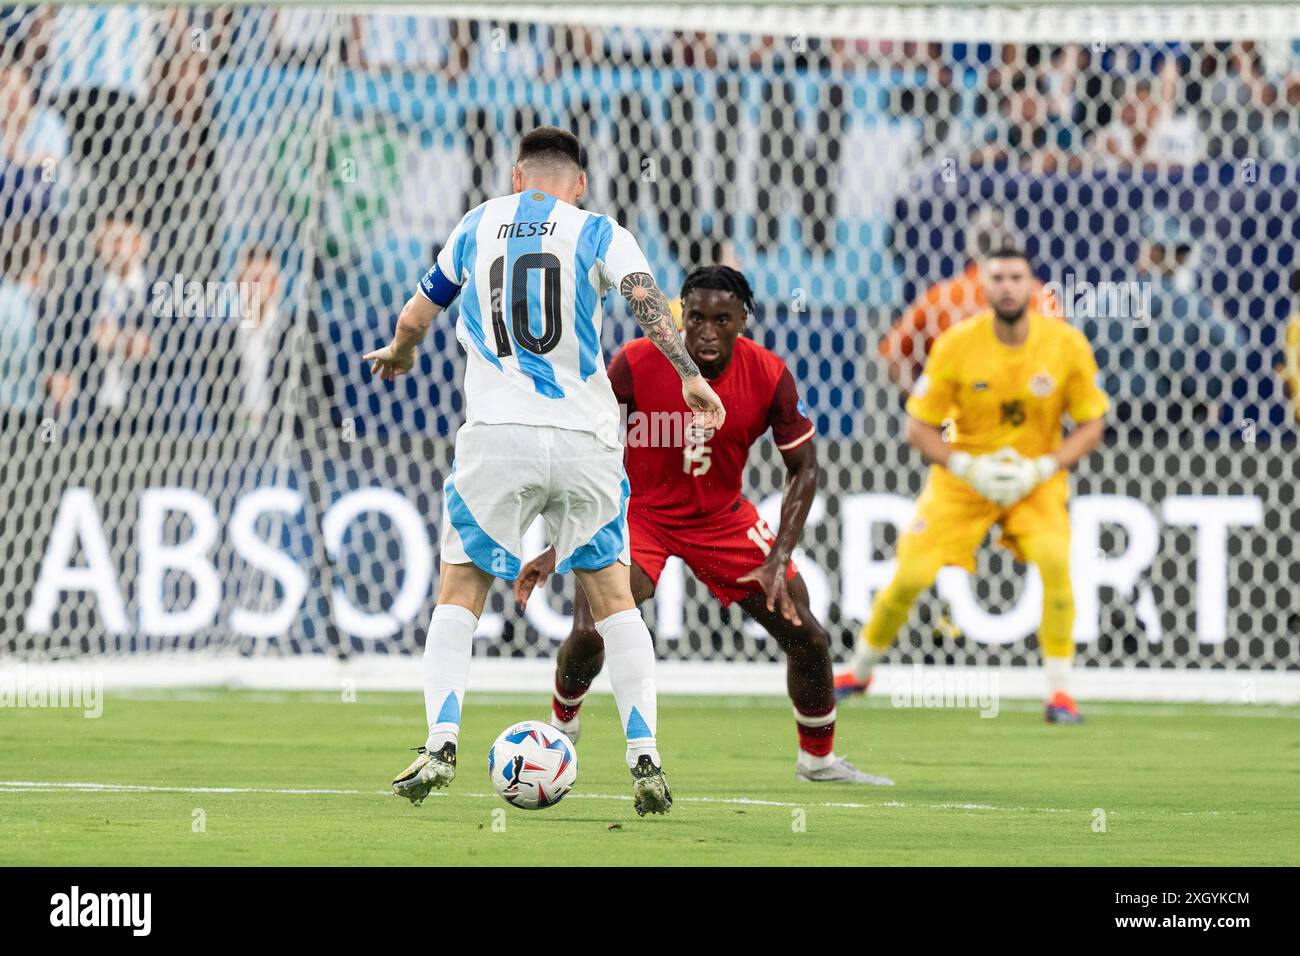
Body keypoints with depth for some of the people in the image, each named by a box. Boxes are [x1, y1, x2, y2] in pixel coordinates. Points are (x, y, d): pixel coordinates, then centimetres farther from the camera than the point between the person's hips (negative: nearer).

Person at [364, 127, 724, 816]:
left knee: (459, 591, 10)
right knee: (613, 596, 11)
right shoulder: (597, 233, 6)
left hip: (496, 435, 0)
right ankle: (645, 761, 3)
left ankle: (441, 745, -6)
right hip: (583, 441, 0)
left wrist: (398, 354, 45)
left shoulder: (478, 225, 13)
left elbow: (417, 316, 24)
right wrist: (690, 377, -18)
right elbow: (646, 299, -13)